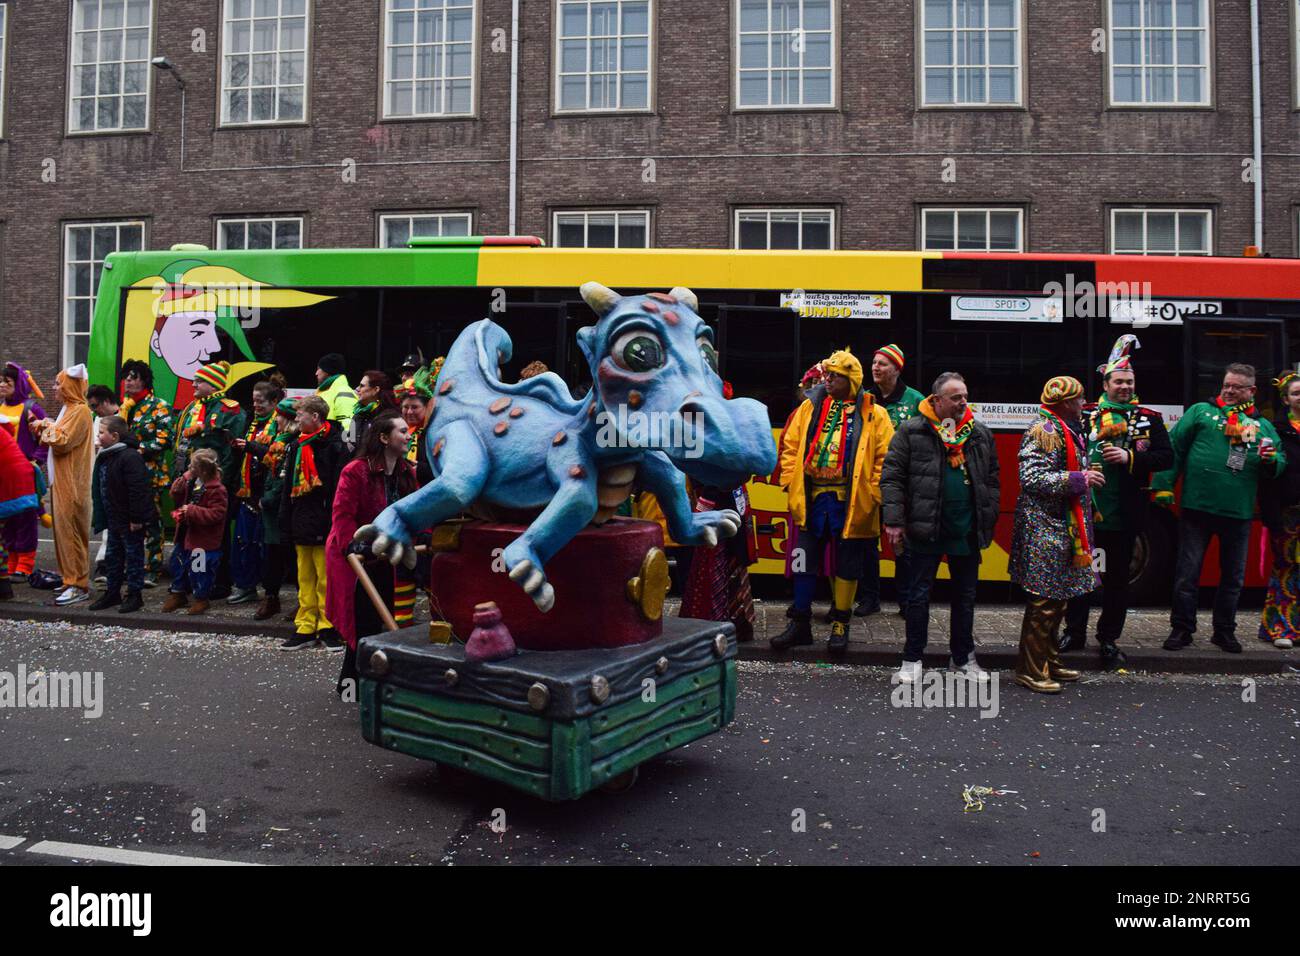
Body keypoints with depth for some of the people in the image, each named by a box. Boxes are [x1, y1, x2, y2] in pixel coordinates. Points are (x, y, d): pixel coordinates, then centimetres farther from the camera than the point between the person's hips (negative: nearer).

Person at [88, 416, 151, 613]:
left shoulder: (130, 457, -20)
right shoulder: (104, 457, 11)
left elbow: (138, 490, -23)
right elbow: (99, 489, 20)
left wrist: (136, 518, -23)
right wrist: (100, 516, 18)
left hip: (130, 521, -10)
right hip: (114, 519, 10)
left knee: (133, 555, 1)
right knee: (112, 556, 16)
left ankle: (134, 595, 8)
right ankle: (112, 593, 27)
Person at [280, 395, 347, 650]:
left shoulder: (332, 445, -7)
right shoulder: (297, 446, 16)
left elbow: (337, 487, -13)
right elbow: (289, 487, 19)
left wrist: (331, 522, -17)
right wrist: (286, 522, 14)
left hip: (322, 523, -7)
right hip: (301, 522, 7)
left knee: (326, 577, -2)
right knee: (305, 579, 11)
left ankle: (328, 627, 6)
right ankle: (305, 629, 16)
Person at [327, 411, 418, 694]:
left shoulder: (407, 473, 4)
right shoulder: (355, 471, -18)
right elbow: (342, 514, -22)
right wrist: (353, 546, -32)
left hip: (384, 559, 8)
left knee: (381, 620, 11)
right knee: (363, 622, -6)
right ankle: (351, 682, 11)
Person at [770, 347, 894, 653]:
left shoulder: (873, 414, -1)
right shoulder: (810, 407, 8)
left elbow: (885, 458, -4)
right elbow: (791, 447, 9)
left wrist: (873, 495, -10)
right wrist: (790, 483, 0)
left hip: (850, 502, -3)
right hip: (811, 499, 3)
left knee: (846, 565, 8)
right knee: (804, 560, 8)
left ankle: (841, 625, 22)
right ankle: (800, 622, 20)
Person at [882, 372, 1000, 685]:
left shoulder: (981, 434, 9)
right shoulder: (911, 431, -3)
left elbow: (992, 480, 12)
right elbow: (892, 476, -5)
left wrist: (988, 522, 4)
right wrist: (894, 521, -12)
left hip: (967, 530, 4)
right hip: (926, 529, -4)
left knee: (965, 596, 13)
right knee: (920, 595, 5)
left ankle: (963, 657, 28)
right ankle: (912, 659, 16)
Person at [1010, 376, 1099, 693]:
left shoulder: (1067, 429, 17)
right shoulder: (1043, 431, -15)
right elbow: (1031, 477, -23)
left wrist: (1087, 474, 17)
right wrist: (1079, 479, -22)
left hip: (1064, 527, 10)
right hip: (1045, 527, -10)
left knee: (1058, 598, 15)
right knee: (1044, 600, -6)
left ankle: (1050, 662, 26)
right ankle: (1030, 670, 2)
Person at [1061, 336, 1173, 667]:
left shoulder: (1149, 419, 5)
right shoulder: (1084, 414, 4)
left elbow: (1166, 456, -3)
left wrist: (1130, 457, -16)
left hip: (1123, 514, 0)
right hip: (1084, 510, 0)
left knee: (1117, 578, 9)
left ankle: (1109, 639, 23)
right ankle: (1074, 632, 23)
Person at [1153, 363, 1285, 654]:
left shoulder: (1263, 426, 14)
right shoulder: (1201, 411, 4)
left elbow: (1281, 464, 15)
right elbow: (1174, 446, -2)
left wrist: (1272, 461, -9)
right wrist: (1164, 484, -10)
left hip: (1239, 512, 3)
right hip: (1197, 508, -3)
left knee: (1233, 575, 12)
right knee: (1188, 572, 1)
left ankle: (1225, 630, 25)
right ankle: (1181, 629, 12)